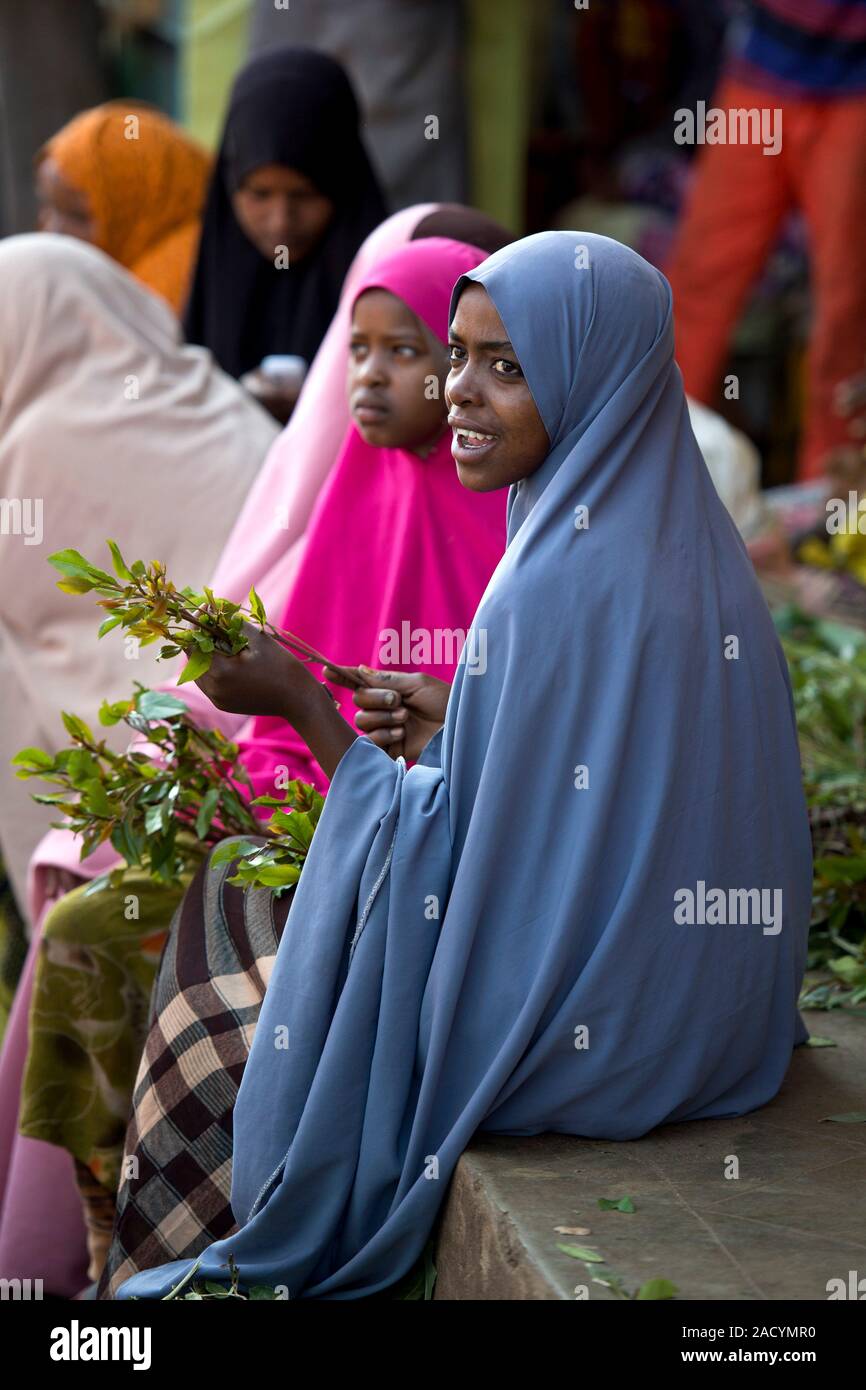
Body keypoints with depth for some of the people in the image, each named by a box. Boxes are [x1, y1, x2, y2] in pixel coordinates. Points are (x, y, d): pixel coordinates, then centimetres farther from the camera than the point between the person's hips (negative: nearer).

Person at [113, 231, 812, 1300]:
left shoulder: (559, 590, -26)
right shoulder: (697, 549, 0)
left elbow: (449, 864, -21)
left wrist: (306, 708, -15)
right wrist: (453, 718, 12)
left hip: (584, 1044, -8)